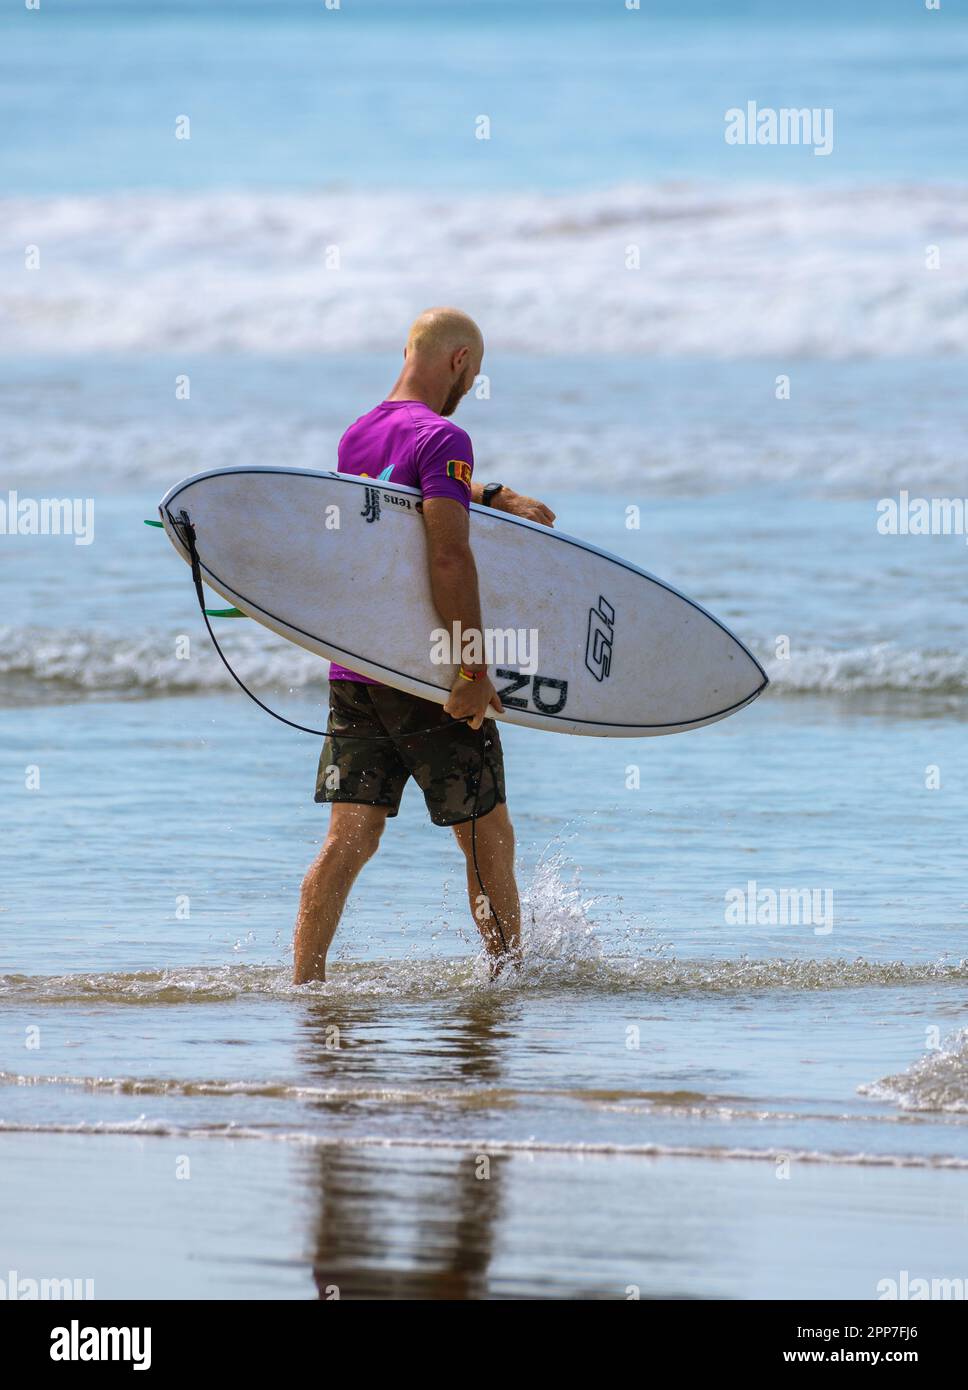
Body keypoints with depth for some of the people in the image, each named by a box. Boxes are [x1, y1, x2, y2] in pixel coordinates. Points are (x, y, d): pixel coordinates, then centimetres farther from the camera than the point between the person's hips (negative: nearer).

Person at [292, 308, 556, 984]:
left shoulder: (355, 437, 12)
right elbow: (449, 555, -23)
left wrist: (498, 497, 28)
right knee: (488, 837, 9)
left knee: (349, 840, 3)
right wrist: (476, 671, -22)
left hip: (351, 672, 7)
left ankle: (304, 984, -6)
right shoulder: (443, 438, -13)